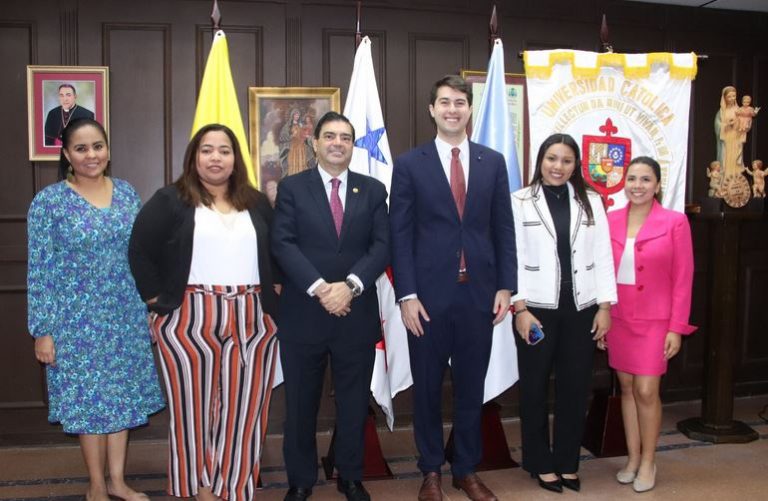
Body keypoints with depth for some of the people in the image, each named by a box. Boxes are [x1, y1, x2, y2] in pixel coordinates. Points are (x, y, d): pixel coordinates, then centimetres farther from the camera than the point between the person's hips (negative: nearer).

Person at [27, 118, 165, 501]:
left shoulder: (127, 193, 4)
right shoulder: (48, 201, -9)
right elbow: (39, 271, -9)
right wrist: (43, 331, -11)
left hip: (126, 316, 4)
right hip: (77, 320, -4)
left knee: (123, 394, 12)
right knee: (89, 399, 7)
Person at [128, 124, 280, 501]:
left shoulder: (257, 204, 13)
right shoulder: (170, 201, 1)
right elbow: (140, 252, -1)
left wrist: (273, 289, 7)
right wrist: (158, 299, -5)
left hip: (252, 320, 3)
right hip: (189, 320, -3)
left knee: (243, 409, 4)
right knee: (194, 407, 3)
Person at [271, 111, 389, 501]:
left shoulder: (373, 190, 8)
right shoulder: (292, 187, 3)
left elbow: (382, 246, -1)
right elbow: (282, 244, -7)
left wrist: (350, 285, -16)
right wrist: (319, 288, -17)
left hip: (357, 313, 2)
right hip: (303, 313, -1)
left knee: (354, 402, 12)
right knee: (301, 403, 9)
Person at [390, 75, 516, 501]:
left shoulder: (493, 162, 6)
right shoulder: (409, 164, 0)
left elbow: (503, 229, 7)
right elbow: (400, 235, -4)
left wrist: (505, 286, 1)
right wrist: (406, 295, -10)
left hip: (479, 293, 2)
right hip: (429, 294, -2)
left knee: (471, 386, 13)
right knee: (427, 387, 10)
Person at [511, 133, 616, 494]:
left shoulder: (591, 202, 7)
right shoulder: (520, 202, -3)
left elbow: (603, 257, 6)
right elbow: (512, 257, -6)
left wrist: (605, 306, 0)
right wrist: (519, 308, -11)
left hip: (581, 309, 3)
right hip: (537, 308, -2)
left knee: (575, 388, 10)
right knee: (535, 388, 9)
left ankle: (568, 462, 26)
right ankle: (540, 463, 24)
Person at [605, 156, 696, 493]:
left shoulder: (674, 222, -6)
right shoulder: (611, 221, 1)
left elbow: (683, 278, -5)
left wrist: (676, 327, -7)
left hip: (655, 320, -3)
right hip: (618, 319, 3)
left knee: (646, 391, -3)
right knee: (627, 388, 11)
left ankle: (648, 462, 17)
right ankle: (632, 457, 25)